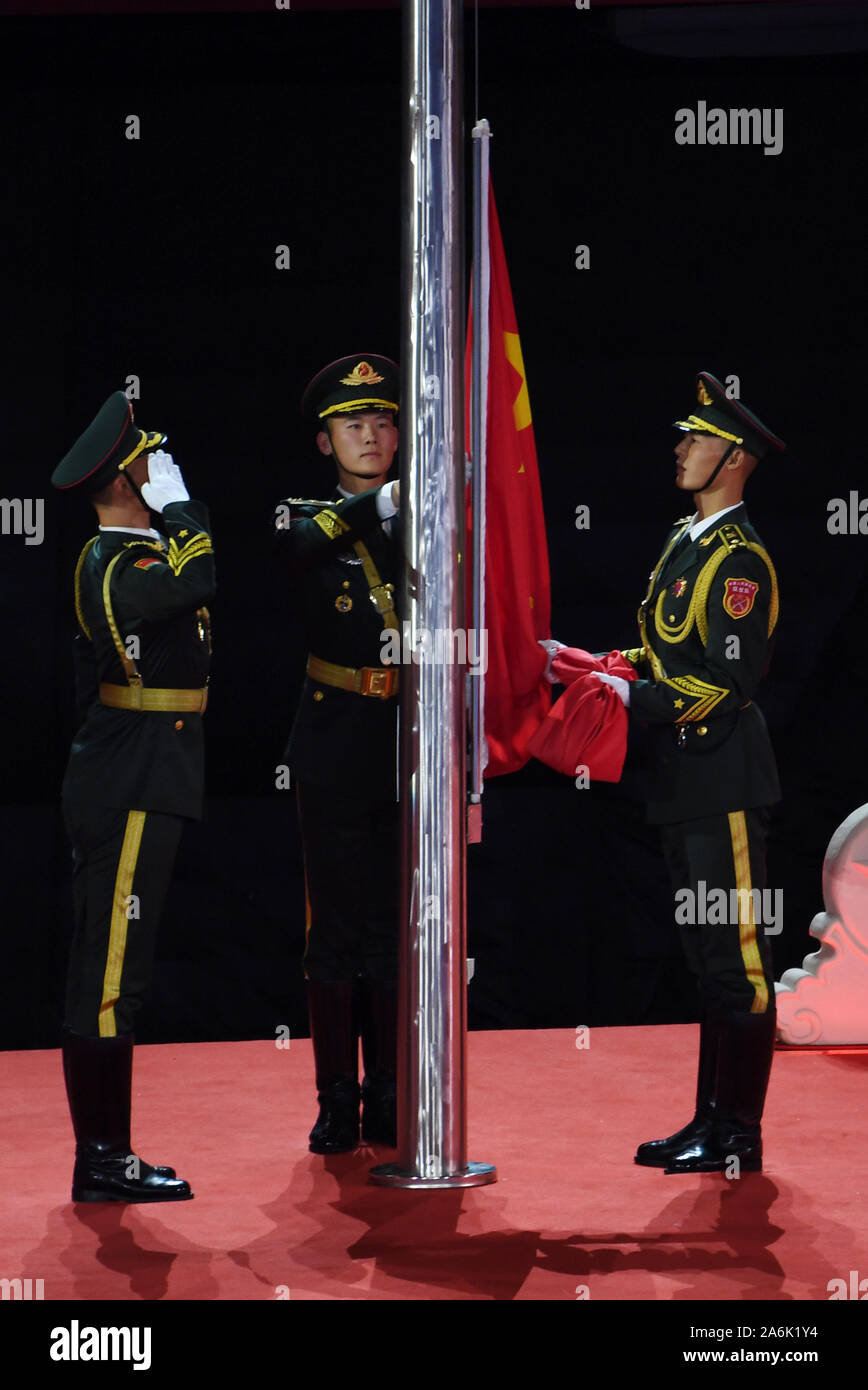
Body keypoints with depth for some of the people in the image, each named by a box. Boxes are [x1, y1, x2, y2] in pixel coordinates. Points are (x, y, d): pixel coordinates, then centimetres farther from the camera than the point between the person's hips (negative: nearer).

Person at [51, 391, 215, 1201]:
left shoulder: (116, 559, 17)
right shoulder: (116, 567, -15)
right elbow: (193, 581, -32)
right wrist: (176, 501, -21)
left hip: (123, 790, 10)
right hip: (131, 792, -10)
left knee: (106, 973, 11)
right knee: (109, 974, -7)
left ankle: (105, 1157, 16)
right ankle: (101, 1163, -4)